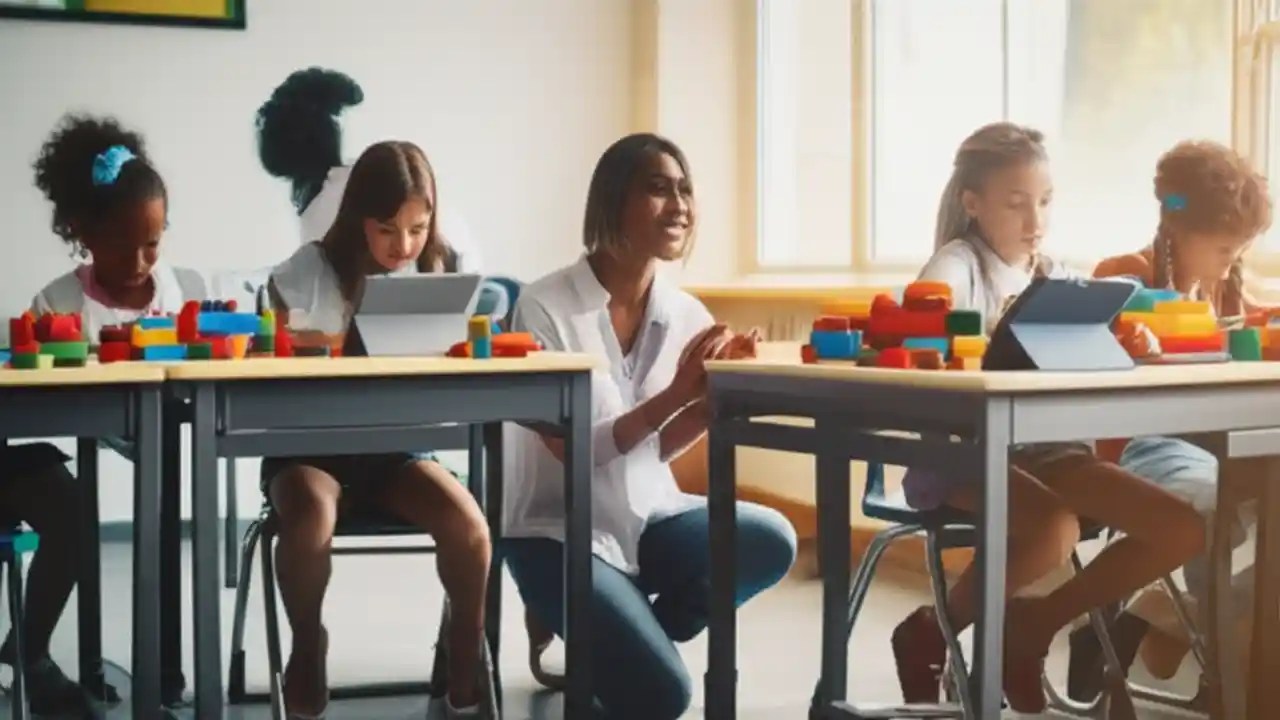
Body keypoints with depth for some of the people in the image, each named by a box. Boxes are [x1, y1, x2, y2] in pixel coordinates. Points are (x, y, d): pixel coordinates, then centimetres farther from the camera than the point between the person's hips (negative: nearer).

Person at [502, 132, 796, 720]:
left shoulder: (687, 316, -1)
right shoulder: (546, 307, -16)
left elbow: (656, 450, 3)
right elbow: (572, 450, -18)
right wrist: (677, 393, -27)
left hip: (649, 516, 6)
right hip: (560, 531, -6)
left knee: (771, 542, -23)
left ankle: (633, 642, 3)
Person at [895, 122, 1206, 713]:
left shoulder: (1055, 275, 15)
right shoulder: (956, 265, -5)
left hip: (1043, 447, 7)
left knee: (1185, 531, -9)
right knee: (1054, 529, -36)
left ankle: (1032, 624, 10)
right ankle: (932, 630, -6)